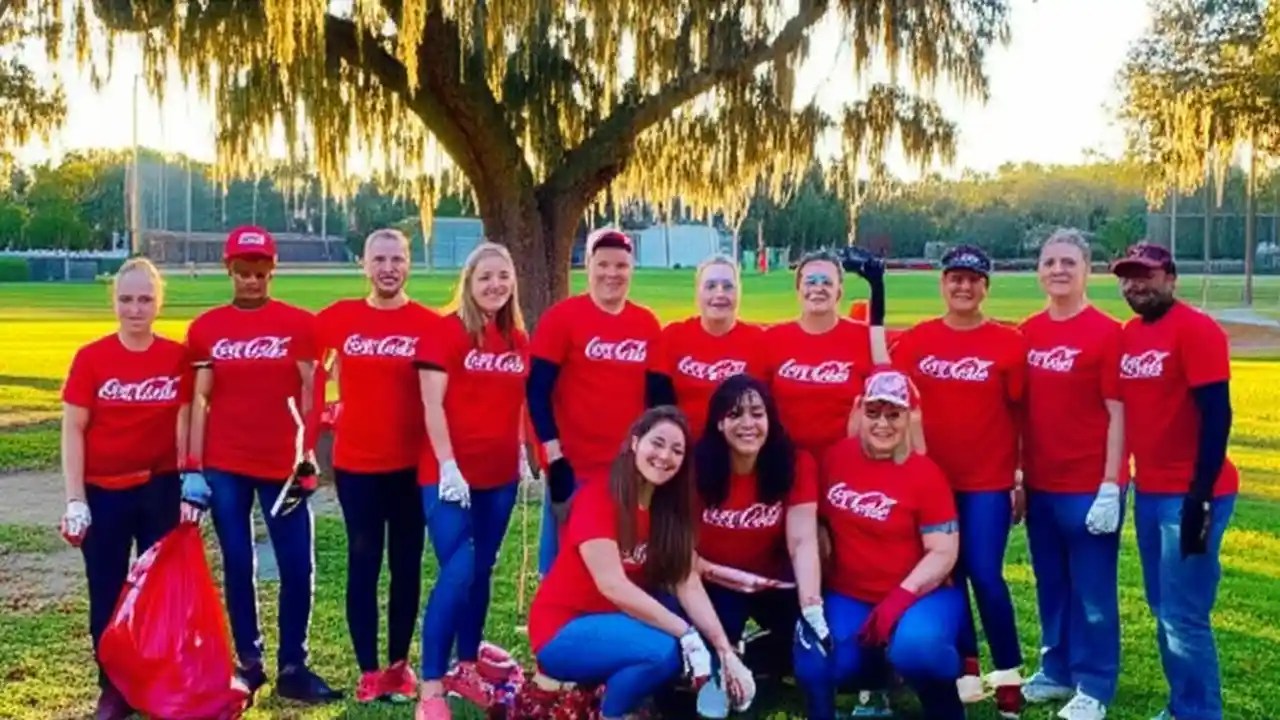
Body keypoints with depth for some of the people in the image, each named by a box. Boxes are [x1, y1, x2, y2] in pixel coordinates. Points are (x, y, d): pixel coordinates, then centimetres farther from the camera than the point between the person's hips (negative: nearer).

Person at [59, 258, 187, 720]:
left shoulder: (178, 357, -3)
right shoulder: (91, 358, -6)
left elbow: (185, 423, 2)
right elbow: (73, 429, -5)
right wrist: (75, 499, -10)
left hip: (160, 488, 1)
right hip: (104, 492, 0)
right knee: (107, 595, 8)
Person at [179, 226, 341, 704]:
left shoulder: (299, 324, 0)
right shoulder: (206, 328, 4)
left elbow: (309, 394, 0)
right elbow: (200, 401, 3)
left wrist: (308, 456, -8)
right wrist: (192, 471, -2)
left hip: (282, 464, -1)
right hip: (224, 466, 1)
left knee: (298, 567, 0)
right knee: (238, 566, 8)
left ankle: (292, 668, 13)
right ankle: (249, 664, 21)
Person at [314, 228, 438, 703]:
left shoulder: (430, 325, -5)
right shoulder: (338, 318, 0)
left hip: (411, 463, -1)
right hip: (355, 462, 1)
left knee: (406, 563, 9)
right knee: (363, 562, 6)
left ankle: (399, 664, 23)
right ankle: (368, 670, 15)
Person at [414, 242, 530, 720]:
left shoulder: (518, 339, 9)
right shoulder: (448, 330, -8)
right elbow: (432, 405, -13)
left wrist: (522, 452, 11)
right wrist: (447, 465, -17)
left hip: (500, 475, 6)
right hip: (450, 473, -6)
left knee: (481, 572, 13)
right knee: (457, 572, -13)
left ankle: (467, 670, 28)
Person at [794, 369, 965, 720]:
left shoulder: (926, 474, -10)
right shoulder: (834, 458, 1)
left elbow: (944, 553, -12)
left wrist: (899, 599, -24)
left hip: (919, 595, -2)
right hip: (848, 597, 2)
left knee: (914, 648, -33)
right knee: (813, 666, -26)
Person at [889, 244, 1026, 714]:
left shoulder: (1008, 342, -4)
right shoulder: (915, 341, 2)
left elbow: (1021, 414, 0)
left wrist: (1022, 477, 0)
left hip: (989, 482, -3)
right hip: (931, 479, 3)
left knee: (985, 575, -6)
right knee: (948, 574, 10)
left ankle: (1008, 674, 10)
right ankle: (967, 668, 24)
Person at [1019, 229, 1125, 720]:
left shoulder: (1106, 332, -10)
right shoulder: (1029, 333, 7)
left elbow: (1117, 414, -11)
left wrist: (1110, 486, -15)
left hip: (1088, 487, -5)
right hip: (1040, 485, 6)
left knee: (1092, 592, 4)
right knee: (1051, 586, 16)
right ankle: (1056, 671, 30)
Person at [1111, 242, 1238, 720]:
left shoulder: (1196, 330, -12)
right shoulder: (1128, 334, 11)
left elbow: (1216, 416, -16)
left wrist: (1200, 497, -20)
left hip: (1188, 495, -8)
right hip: (1148, 492, 8)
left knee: (1184, 617, -5)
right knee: (1164, 612, 14)